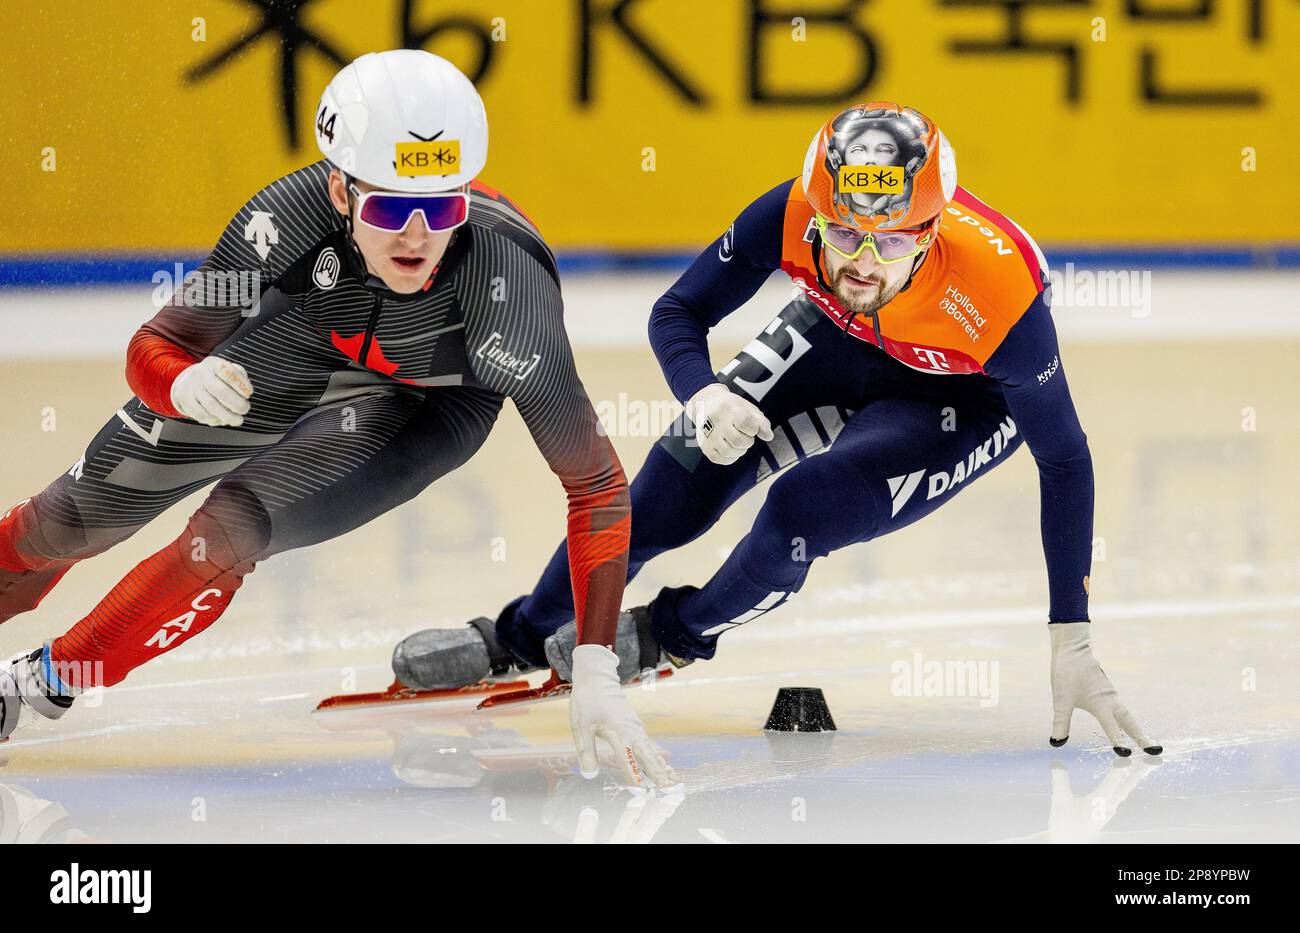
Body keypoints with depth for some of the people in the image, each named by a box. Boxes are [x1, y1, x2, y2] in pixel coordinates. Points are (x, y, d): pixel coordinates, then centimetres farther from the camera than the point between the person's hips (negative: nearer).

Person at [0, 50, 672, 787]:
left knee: (230, 531, -22)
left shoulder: (507, 284, -41)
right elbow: (154, 348, -23)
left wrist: (596, 675, -35)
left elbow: (597, 483, -32)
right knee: (77, 517, 9)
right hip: (297, 344, 3)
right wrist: (185, 383, -48)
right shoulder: (292, 215, -37)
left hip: (424, 406, -3)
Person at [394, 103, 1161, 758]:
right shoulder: (792, 216, -34)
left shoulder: (1001, 292, -41)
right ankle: (521, 637, 19)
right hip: (839, 342, 3)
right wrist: (705, 398, -41)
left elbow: (1065, 459, -28)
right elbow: (678, 314, -17)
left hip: (965, 398, -3)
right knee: (678, 485, -6)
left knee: (805, 507, -23)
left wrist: (1072, 642, -28)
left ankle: (674, 634, 9)